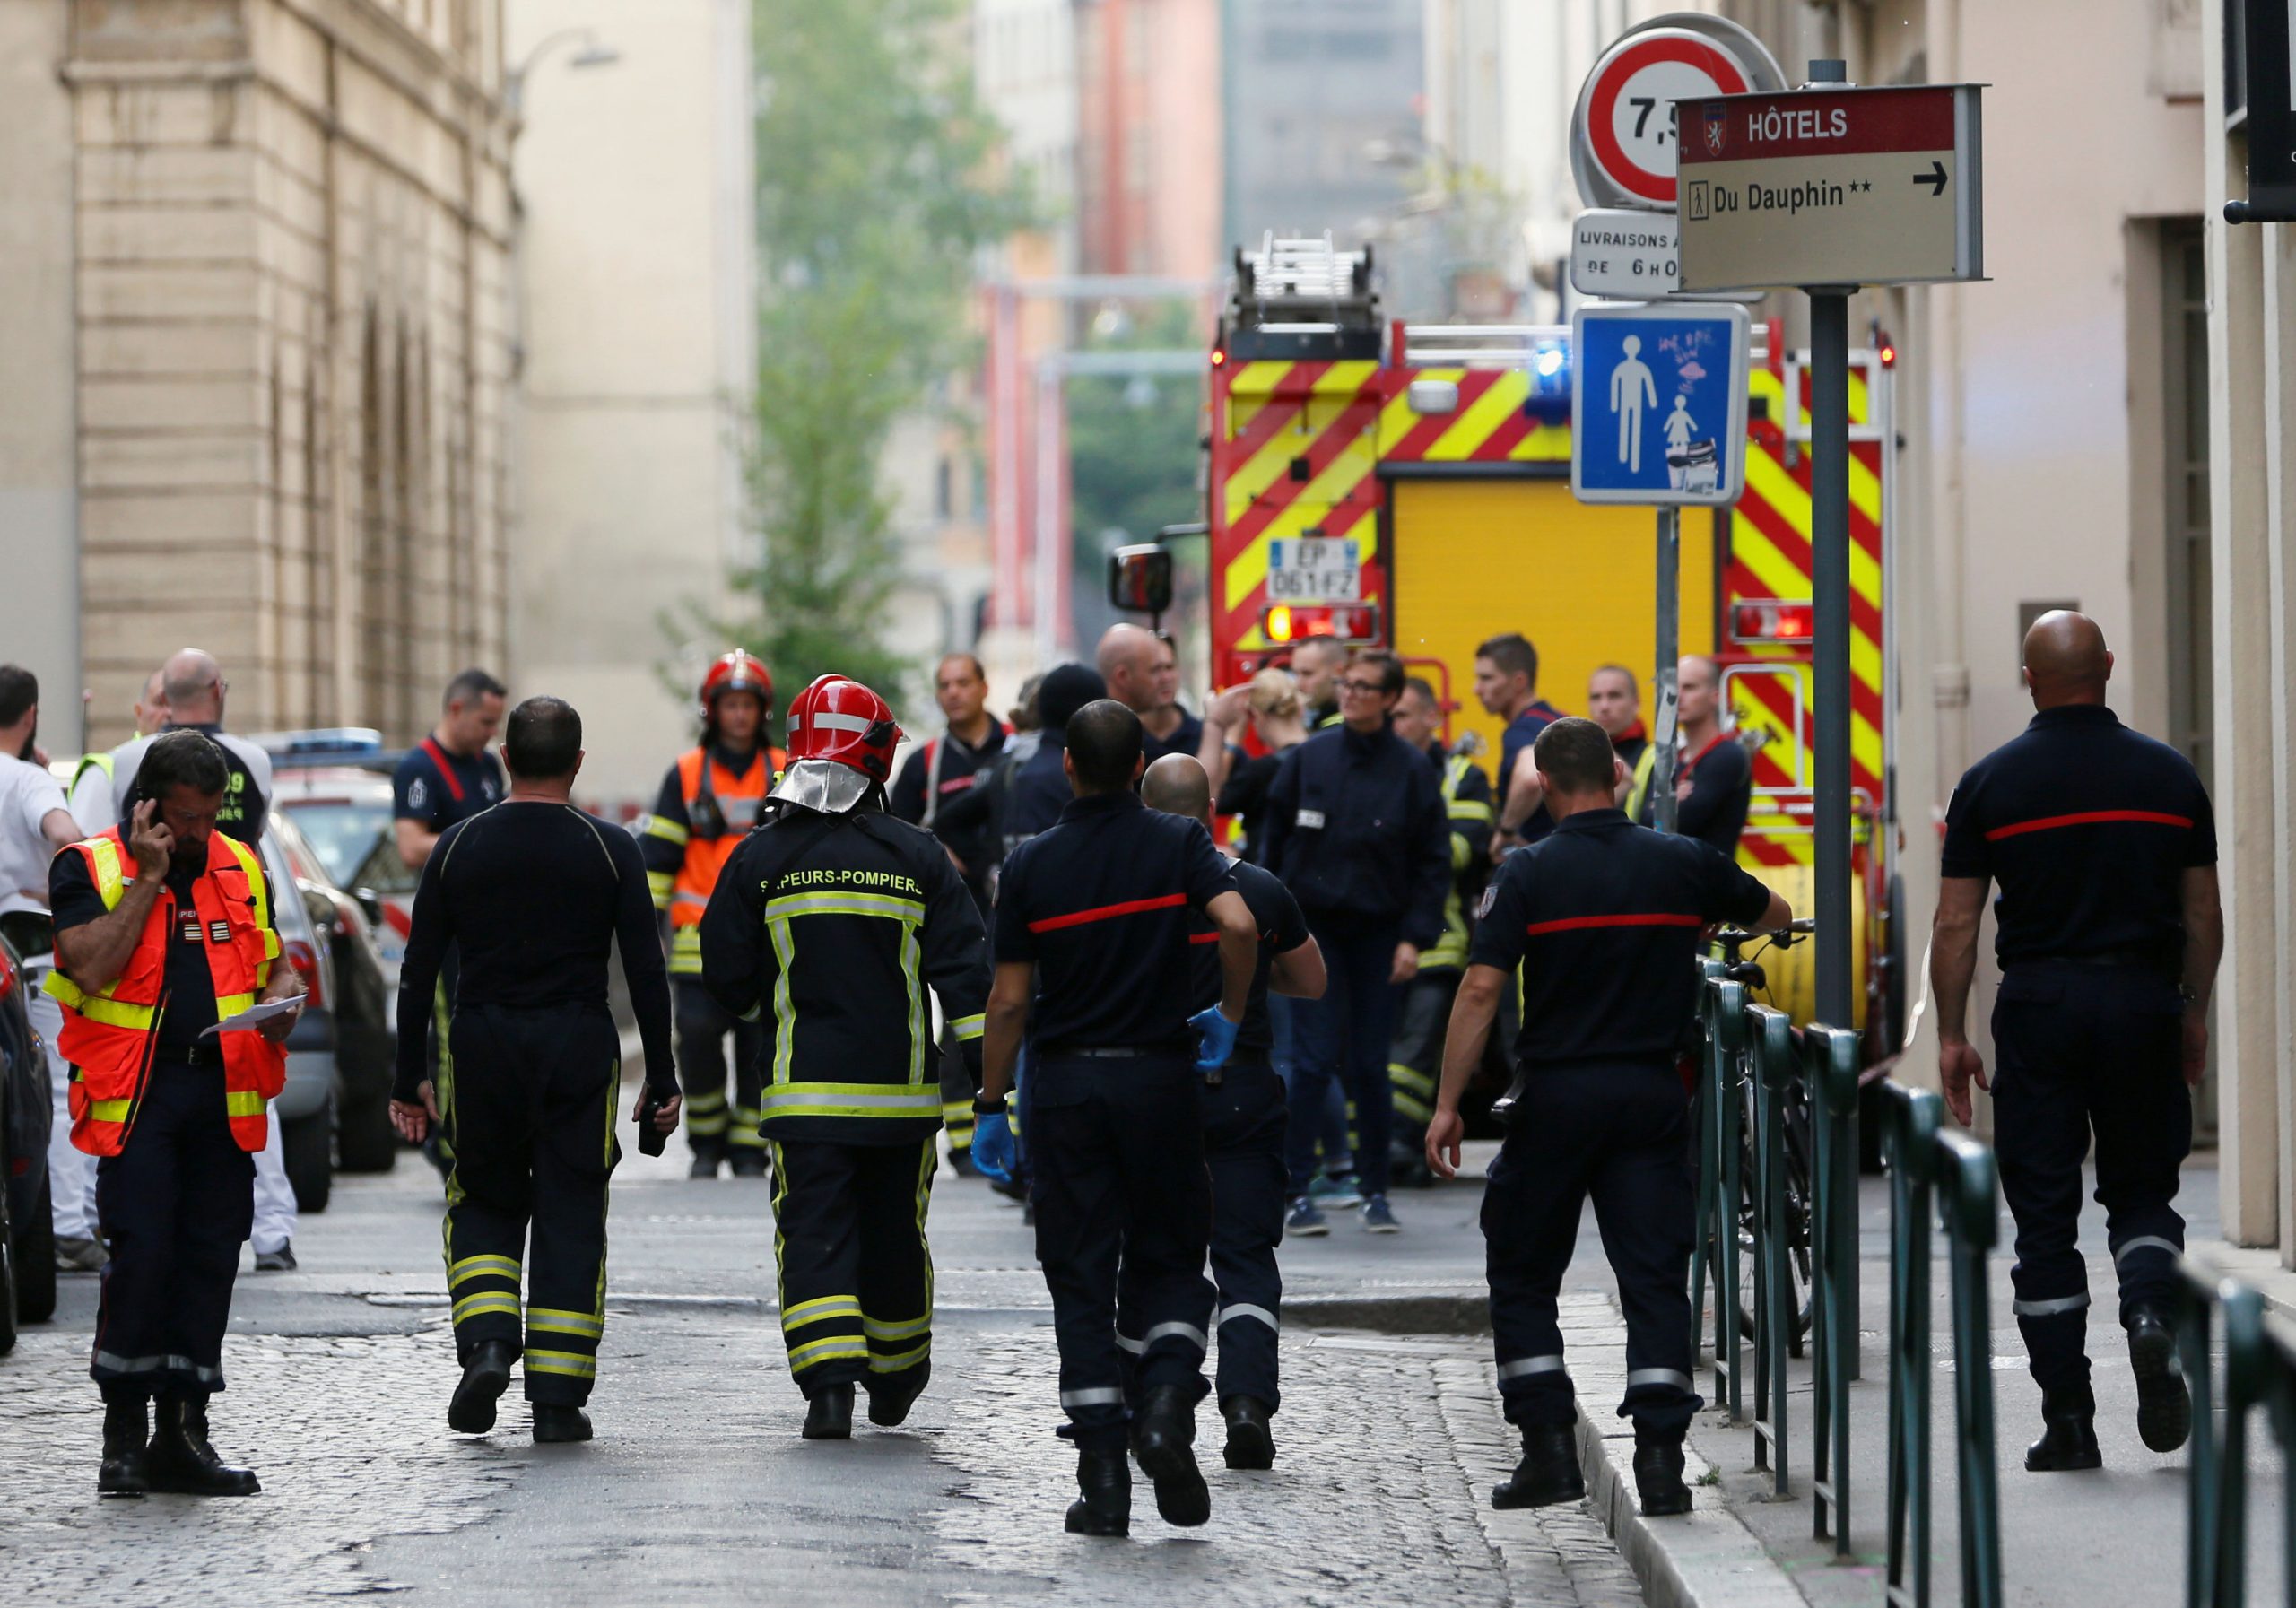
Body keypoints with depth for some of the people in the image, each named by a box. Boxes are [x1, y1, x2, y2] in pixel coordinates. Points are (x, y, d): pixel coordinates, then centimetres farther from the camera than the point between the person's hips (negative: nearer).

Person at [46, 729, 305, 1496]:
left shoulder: (240, 867, 14)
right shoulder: (88, 867, -1)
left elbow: (273, 965, 22)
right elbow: (92, 968, -15)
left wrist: (282, 1002, 0)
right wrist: (148, 879, -13)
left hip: (223, 1092, 5)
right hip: (134, 1094, -5)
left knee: (210, 1259, 4)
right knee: (141, 1253, -13)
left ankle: (182, 1432, 11)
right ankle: (124, 1433, -3)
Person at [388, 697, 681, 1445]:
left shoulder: (459, 846, 2)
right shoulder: (610, 850, -2)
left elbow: (418, 971, 3)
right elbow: (646, 971, -3)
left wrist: (410, 1080, 9)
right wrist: (662, 1081, 3)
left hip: (483, 1048, 1)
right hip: (580, 1048, -1)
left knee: (484, 1205, 17)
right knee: (571, 1220, 5)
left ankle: (486, 1346, -5)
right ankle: (557, 1397, 1)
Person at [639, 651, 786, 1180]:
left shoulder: (786, 775, 9)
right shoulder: (686, 775, 6)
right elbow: (657, 853, 6)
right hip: (700, 936, -1)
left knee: (759, 1046, 0)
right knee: (697, 1037, -12)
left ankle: (749, 1149, 11)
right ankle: (706, 1141, 5)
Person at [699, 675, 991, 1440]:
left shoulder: (761, 859, -2)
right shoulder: (918, 857, 0)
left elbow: (727, 979, 4)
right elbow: (966, 966, -3)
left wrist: (761, 1006, 26)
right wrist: (986, 1063, -1)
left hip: (804, 1089, -1)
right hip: (901, 1089, 1)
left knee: (813, 1234, -2)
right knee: (893, 1234, 16)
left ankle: (829, 1381, -18)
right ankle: (895, 1378, 31)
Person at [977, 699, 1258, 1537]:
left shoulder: (1032, 863, 0)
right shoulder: (1178, 843, -1)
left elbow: (1009, 1000, 0)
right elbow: (1239, 924, -19)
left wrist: (991, 1105, 8)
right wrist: (1230, 1014, -2)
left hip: (1065, 1083, 0)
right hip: (1159, 1074, 0)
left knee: (1080, 1278, 3)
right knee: (1170, 1260, 13)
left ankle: (1102, 1476, -2)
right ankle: (1167, 1402, -14)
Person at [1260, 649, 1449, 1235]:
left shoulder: (1412, 769, -1)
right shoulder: (1308, 759, 1)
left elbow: (1433, 860, 1)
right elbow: (1275, 841, 7)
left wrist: (1416, 937, -7)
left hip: (1379, 932, 0)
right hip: (1314, 927, 0)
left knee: (1370, 1065, 3)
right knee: (1315, 1059, -7)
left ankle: (1376, 1191, 13)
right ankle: (1297, 1191, -2)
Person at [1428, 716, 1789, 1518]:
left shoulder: (1529, 872, -7)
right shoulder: (1682, 863, 3)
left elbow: (1481, 989, -13)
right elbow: (1776, 914, 22)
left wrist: (1448, 1104, -9)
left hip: (1556, 1092, -2)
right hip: (1652, 1092, 2)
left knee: (1522, 1274, 11)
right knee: (1654, 1275, 3)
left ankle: (1549, 1445, 4)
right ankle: (1659, 1458, -4)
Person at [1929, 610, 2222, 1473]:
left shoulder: (1991, 783, -1)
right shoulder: (2169, 774, 4)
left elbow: (1955, 924, -2)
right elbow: (2203, 914, 7)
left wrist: (1951, 1035, 4)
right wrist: (2194, 1014, 18)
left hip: (2038, 1003, -1)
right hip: (2141, 997, 1)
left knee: (2044, 1216, 3)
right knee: (2141, 1188, 15)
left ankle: (2067, 1420, 2)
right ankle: (2152, 1315, -15)